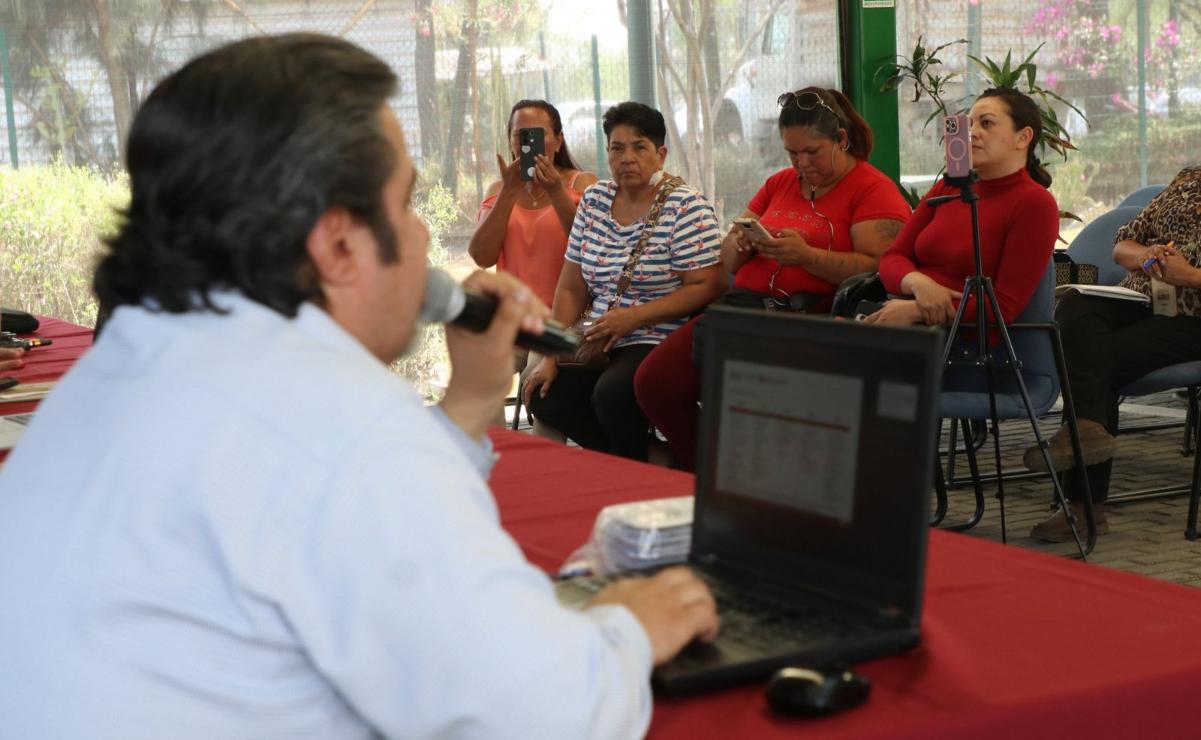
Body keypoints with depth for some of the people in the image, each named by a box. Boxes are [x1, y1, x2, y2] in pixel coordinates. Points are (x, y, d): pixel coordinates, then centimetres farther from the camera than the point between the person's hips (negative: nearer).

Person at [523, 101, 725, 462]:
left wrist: (632, 317, -19)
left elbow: (707, 287, -14)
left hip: (660, 343, -7)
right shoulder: (594, 200, 11)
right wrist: (551, 356, 1)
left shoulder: (686, 207, -6)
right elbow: (571, 288, 11)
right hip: (599, 344, 7)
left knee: (611, 392, -32)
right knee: (544, 397, -14)